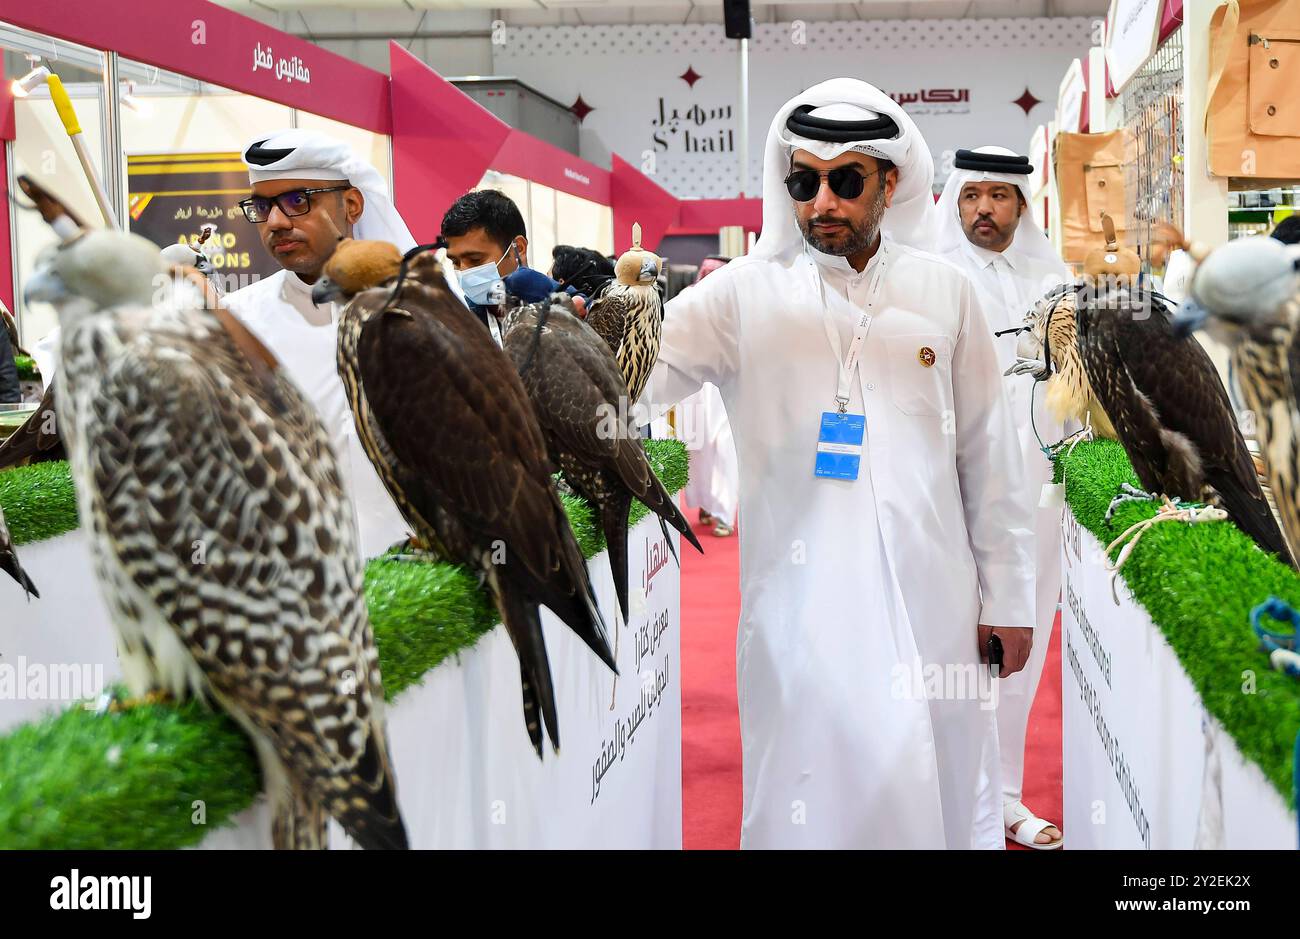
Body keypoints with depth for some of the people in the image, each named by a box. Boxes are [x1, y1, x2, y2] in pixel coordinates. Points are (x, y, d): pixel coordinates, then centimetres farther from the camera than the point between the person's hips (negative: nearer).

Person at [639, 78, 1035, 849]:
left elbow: (989, 456, 8)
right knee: (810, 810, 0)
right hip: (802, 607, -2)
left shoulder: (945, 292, 6)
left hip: (931, 605, 2)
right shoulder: (746, 294, 1)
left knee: (932, 805, 10)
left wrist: (1008, 597, 8)